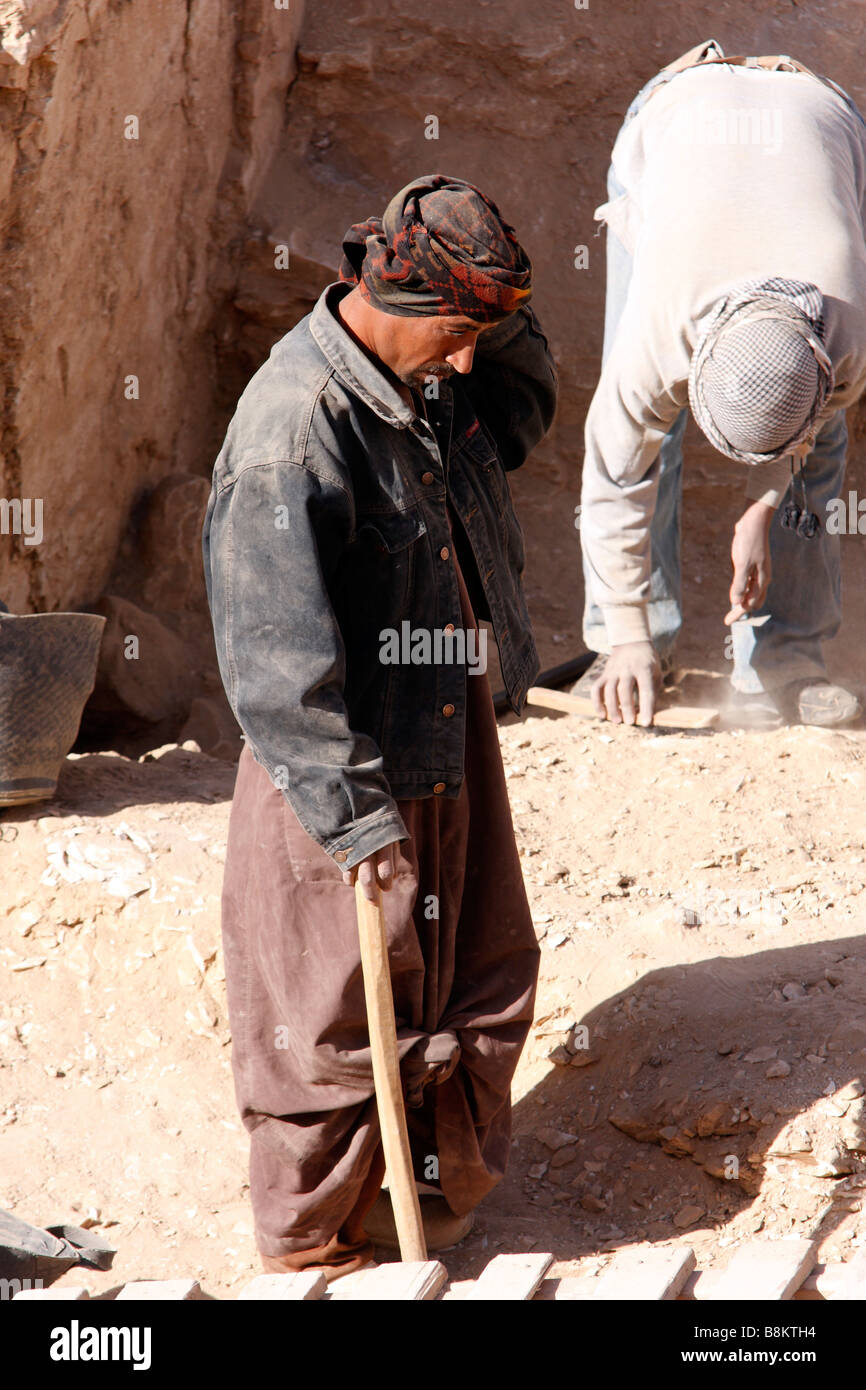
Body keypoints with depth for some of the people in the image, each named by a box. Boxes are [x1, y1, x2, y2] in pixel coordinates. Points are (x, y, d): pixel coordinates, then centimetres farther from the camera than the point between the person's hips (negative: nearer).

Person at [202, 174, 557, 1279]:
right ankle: (309, 1234, 30)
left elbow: (522, 409, 21)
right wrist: (355, 817, -24)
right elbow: (276, 657, -26)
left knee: (479, 982, 19)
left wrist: (490, 306, 0)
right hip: (349, 775, -8)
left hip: (449, 744, 8)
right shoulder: (295, 423, -25)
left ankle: (442, 1200, 41)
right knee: (341, 1019, 8)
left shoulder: (430, 380, 0)